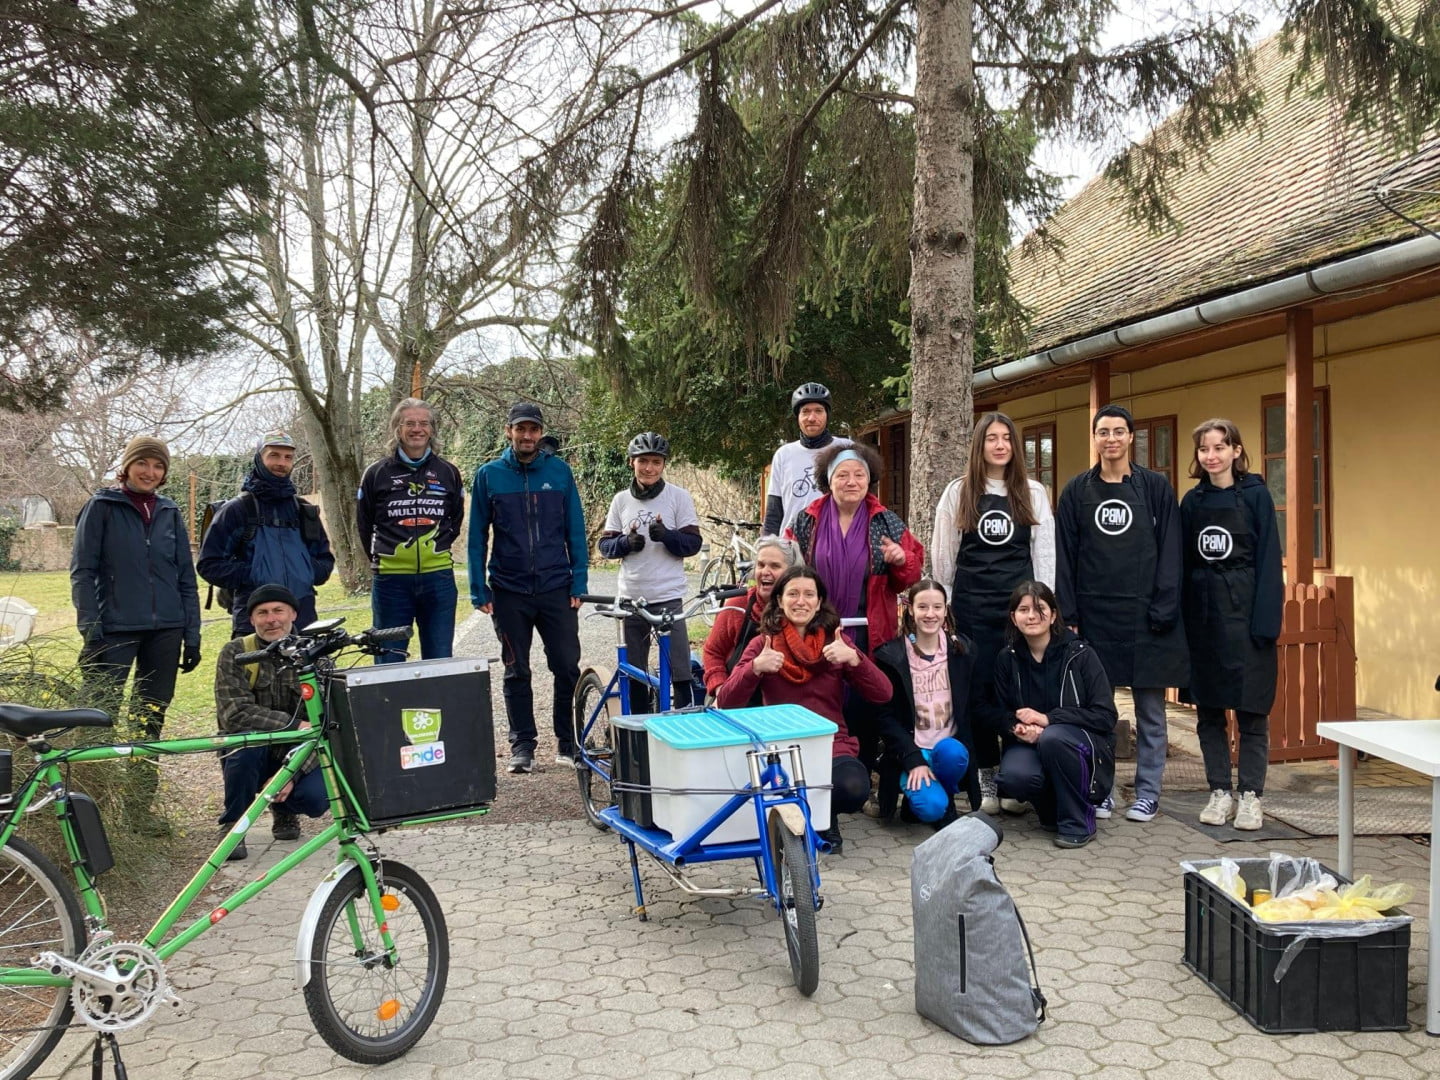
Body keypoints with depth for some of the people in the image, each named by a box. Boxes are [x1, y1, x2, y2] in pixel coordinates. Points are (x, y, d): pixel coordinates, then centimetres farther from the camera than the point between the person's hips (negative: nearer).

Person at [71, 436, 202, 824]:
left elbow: (186, 577, 12)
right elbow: (82, 570, -3)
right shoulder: (102, 507, 1)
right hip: (116, 629, -4)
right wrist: (90, 628, -12)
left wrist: (192, 635, 7)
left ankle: (140, 803, 18)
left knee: (150, 719, 8)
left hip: (164, 631, 4)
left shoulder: (169, 513, 11)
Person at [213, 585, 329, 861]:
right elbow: (234, 714, -23)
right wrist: (295, 726, -30)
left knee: (317, 797, -27)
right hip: (251, 756, -1)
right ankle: (232, 825, -12)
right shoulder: (235, 653, -9)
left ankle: (283, 809, 13)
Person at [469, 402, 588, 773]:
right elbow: (477, 537, 4)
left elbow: (575, 531, 5)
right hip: (509, 592, 0)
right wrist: (479, 591, -1)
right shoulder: (489, 475, 2)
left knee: (568, 667, 0)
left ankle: (568, 741, 15)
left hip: (556, 589, 0)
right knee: (516, 672, 9)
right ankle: (522, 745, 19)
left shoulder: (559, 471, 2)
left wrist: (579, 583, -1)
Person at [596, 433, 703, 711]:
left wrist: (666, 535, -21)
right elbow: (605, 545, 8)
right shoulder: (621, 500, 8)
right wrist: (627, 543, -12)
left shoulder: (679, 496, 0)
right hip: (631, 598, 3)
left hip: (669, 597, -3)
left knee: (680, 670, -6)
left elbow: (693, 543, -3)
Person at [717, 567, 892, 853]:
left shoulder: (835, 642, 8)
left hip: (832, 745, 1)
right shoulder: (763, 644, 5)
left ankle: (824, 819, 4)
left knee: (853, 788, -31)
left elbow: (882, 694, -3)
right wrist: (755, 668, -24)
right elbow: (726, 704, -7)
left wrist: (853, 658, -19)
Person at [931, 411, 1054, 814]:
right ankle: (984, 778, 10)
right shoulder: (958, 492, 5)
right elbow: (943, 552, 7)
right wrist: (946, 601, 5)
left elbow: (1045, 551, 7)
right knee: (979, 686, 1)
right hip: (973, 603, 0)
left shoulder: (1033, 493, 7)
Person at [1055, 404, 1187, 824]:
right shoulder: (1077, 491, 7)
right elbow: (1064, 556, 4)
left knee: (1150, 709, 5)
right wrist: (1068, 614, -3)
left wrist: (1163, 611, -9)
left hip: (1144, 615, -1)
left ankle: (1148, 793, 15)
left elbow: (1170, 553, -1)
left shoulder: (1156, 487, 3)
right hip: (1094, 616, 1)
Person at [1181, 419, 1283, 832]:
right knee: (1208, 709, 7)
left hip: (1245, 611, -4)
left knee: (1251, 708, 2)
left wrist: (1266, 621, -13)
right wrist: (1182, 618, 2)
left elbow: (1268, 560, -7)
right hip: (1203, 615, 4)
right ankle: (1219, 792, 17)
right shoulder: (1192, 501, 9)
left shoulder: (1255, 494, -3)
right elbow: (1185, 563, 9)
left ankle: (1250, 796, 10)